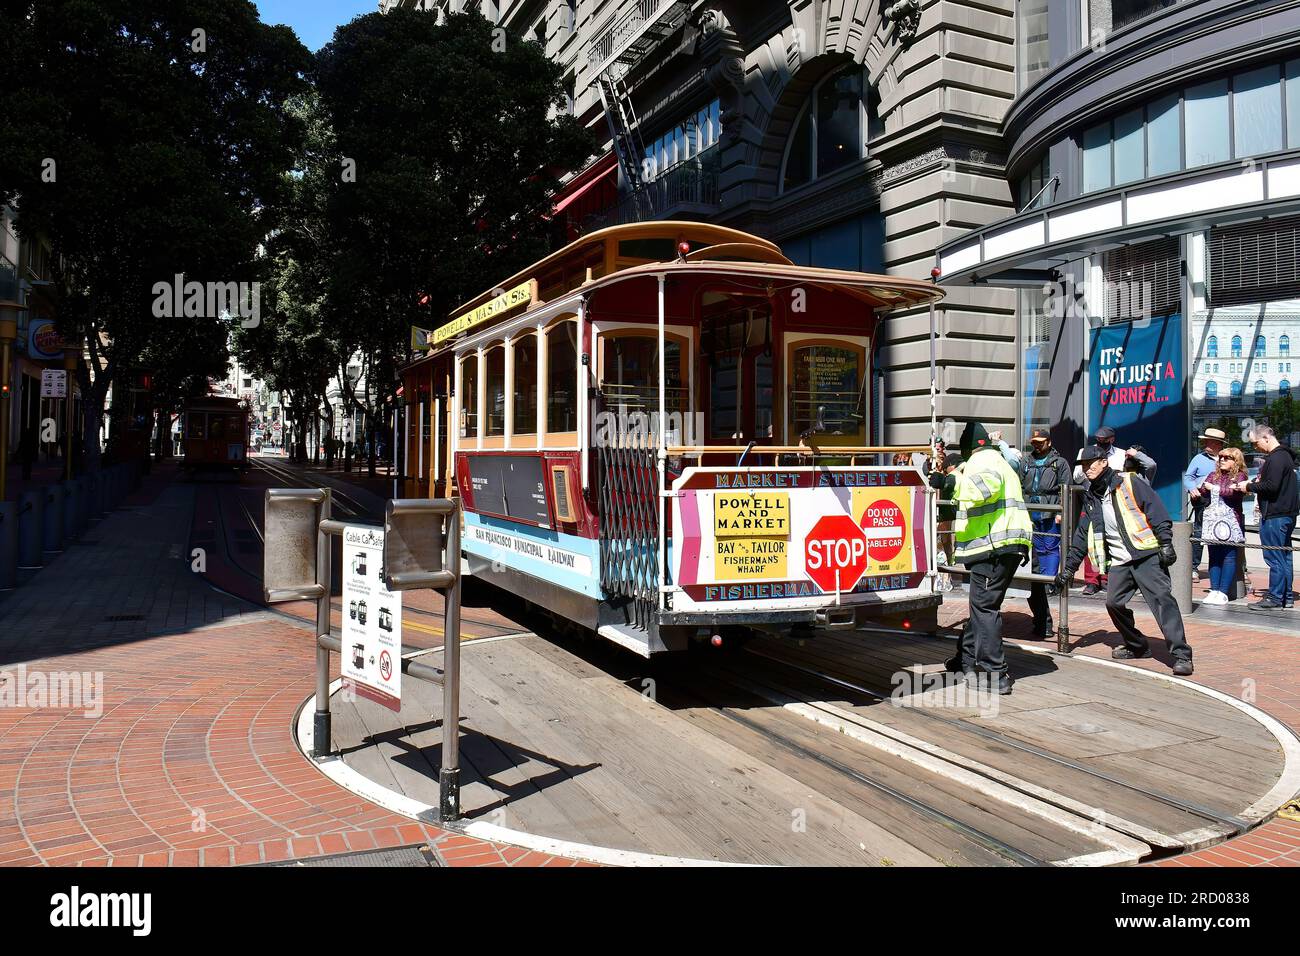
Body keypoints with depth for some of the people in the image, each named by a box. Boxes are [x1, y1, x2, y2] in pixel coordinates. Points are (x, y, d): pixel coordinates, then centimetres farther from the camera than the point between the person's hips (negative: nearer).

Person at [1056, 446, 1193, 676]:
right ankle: (1137, 646, 21)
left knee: (1162, 599, -13)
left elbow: (1157, 512, -8)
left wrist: (1166, 544, -16)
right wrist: (1069, 567, 16)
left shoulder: (1130, 482, -3)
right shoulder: (1091, 497, 15)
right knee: (1114, 603, 1)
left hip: (1147, 554, -6)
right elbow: (1082, 535, 19)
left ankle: (1181, 654, -12)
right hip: (1119, 561, 6)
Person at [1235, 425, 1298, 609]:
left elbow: (1272, 486, -23)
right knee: (1284, 556, 13)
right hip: (1286, 513, 11)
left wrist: (1249, 487, -10)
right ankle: (1286, 597, 19)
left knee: (1274, 558, -5)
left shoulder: (1276, 459, -16)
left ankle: (1275, 597, -2)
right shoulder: (1285, 455, 17)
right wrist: (1255, 483, 9)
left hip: (1274, 516, -11)